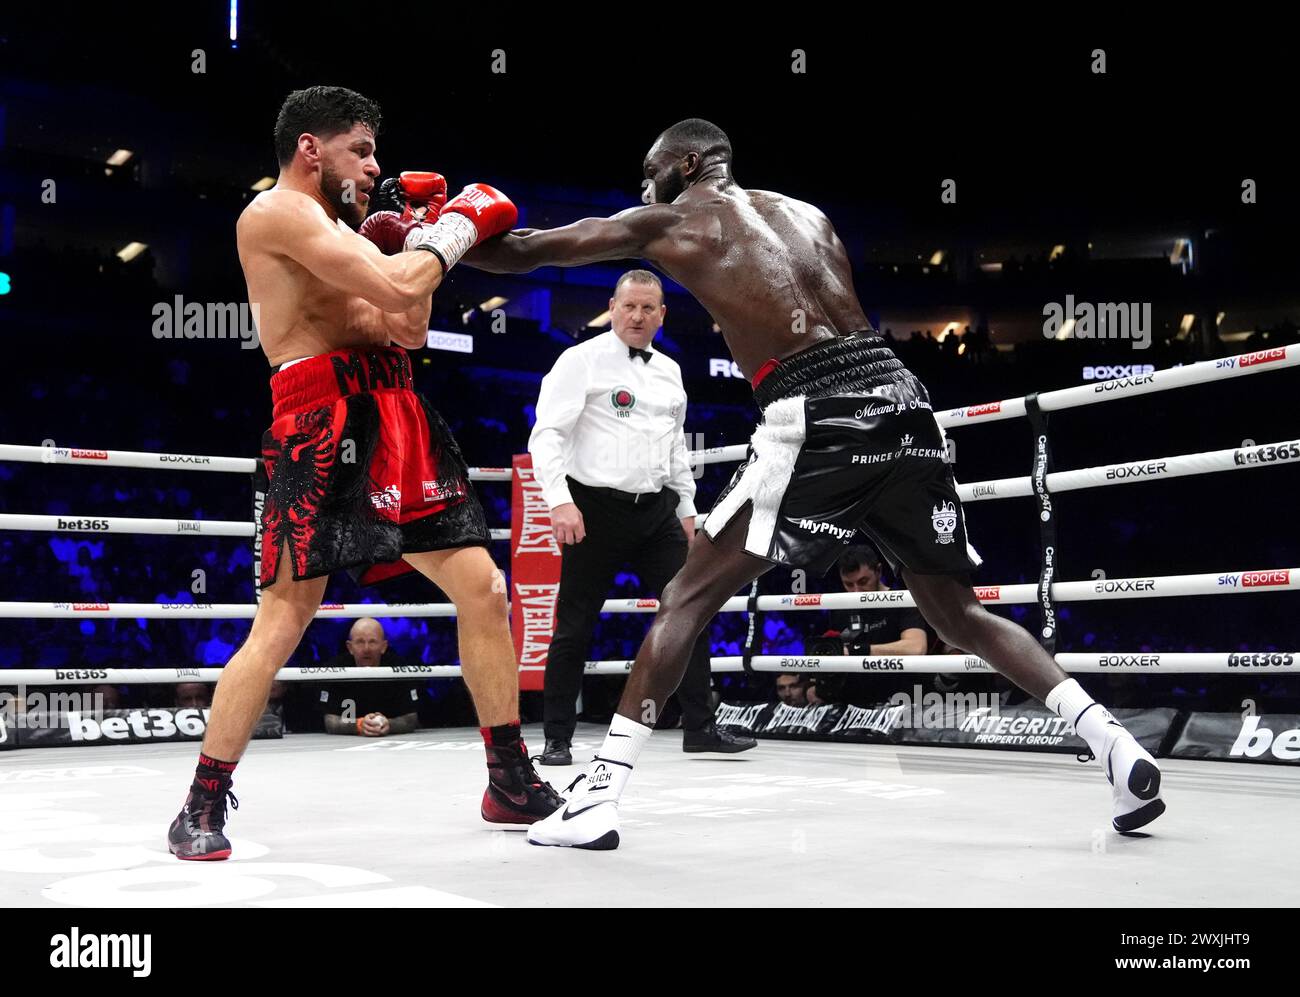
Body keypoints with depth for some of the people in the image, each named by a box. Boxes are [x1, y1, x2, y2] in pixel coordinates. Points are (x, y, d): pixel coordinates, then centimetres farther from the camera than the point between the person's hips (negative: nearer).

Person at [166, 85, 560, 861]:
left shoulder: (336, 229, 24)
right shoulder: (278, 212, -5)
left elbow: (408, 327, 21)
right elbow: (397, 287, -17)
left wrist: (418, 237, 14)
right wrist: (458, 225, -2)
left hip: (397, 418, 9)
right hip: (323, 424, -8)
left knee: (483, 587, 3)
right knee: (284, 621, -9)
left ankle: (512, 782, 14)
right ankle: (204, 809, 6)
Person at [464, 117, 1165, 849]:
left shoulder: (670, 221, 14)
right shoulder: (809, 214, 28)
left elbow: (523, 253, 19)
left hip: (820, 415, -5)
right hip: (898, 393, 6)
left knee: (689, 598, 3)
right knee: (957, 609, 18)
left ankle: (599, 794, -1)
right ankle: (1118, 748, 11)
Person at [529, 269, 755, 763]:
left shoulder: (669, 370, 16)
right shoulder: (581, 361, -5)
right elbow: (547, 433, -12)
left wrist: (687, 509, 20)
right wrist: (559, 500, -24)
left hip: (657, 510, 6)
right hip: (597, 508, -6)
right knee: (575, 627, 0)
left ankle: (699, 728, 13)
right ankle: (557, 739, 11)